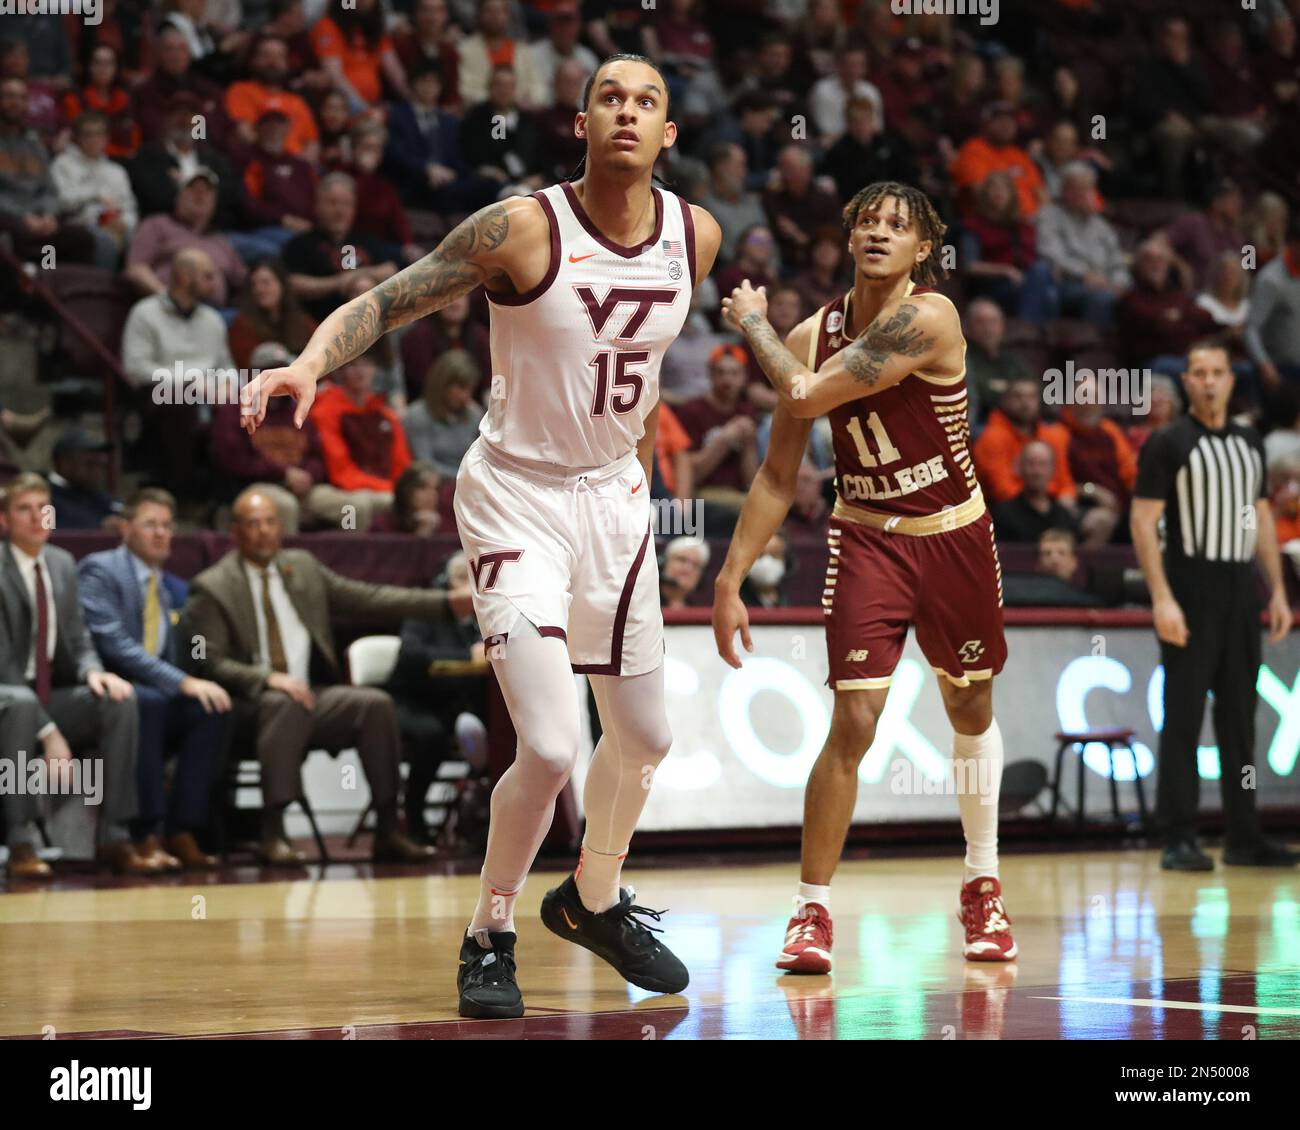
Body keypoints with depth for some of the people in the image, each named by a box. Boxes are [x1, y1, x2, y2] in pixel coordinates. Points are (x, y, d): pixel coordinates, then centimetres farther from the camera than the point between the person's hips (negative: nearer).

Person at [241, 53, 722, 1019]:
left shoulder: (697, 235, -4)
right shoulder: (524, 229, -20)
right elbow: (388, 300, -19)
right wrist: (313, 360, -37)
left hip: (615, 494, 6)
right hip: (519, 496, -6)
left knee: (644, 735, 18)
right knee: (551, 748, -16)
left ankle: (593, 901, 43)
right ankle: (488, 939, 6)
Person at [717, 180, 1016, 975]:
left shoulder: (929, 318, -20)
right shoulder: (814, 334, -5)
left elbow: (806, 395, -27)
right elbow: (779, 476, 2)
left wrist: (753, 321, -11)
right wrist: (730, 580, -2)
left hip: (955, 536, -1)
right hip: (867, 540, 1)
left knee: (972, 708, 16)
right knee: (853, 722, -12)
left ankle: (983, 886, 35)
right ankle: (813, 912, -2)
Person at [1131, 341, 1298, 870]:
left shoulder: (1250, 443, 13)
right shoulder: (1167, 444, -5)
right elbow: (1143, 522, -10)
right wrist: (1162, 599, -18)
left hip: (1241, 591, 6)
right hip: (1191, 591, -6)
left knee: (1239, 716, 8)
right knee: (1183, 717, -4)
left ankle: (1243, 836, 13)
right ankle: (1179, 840, -2)